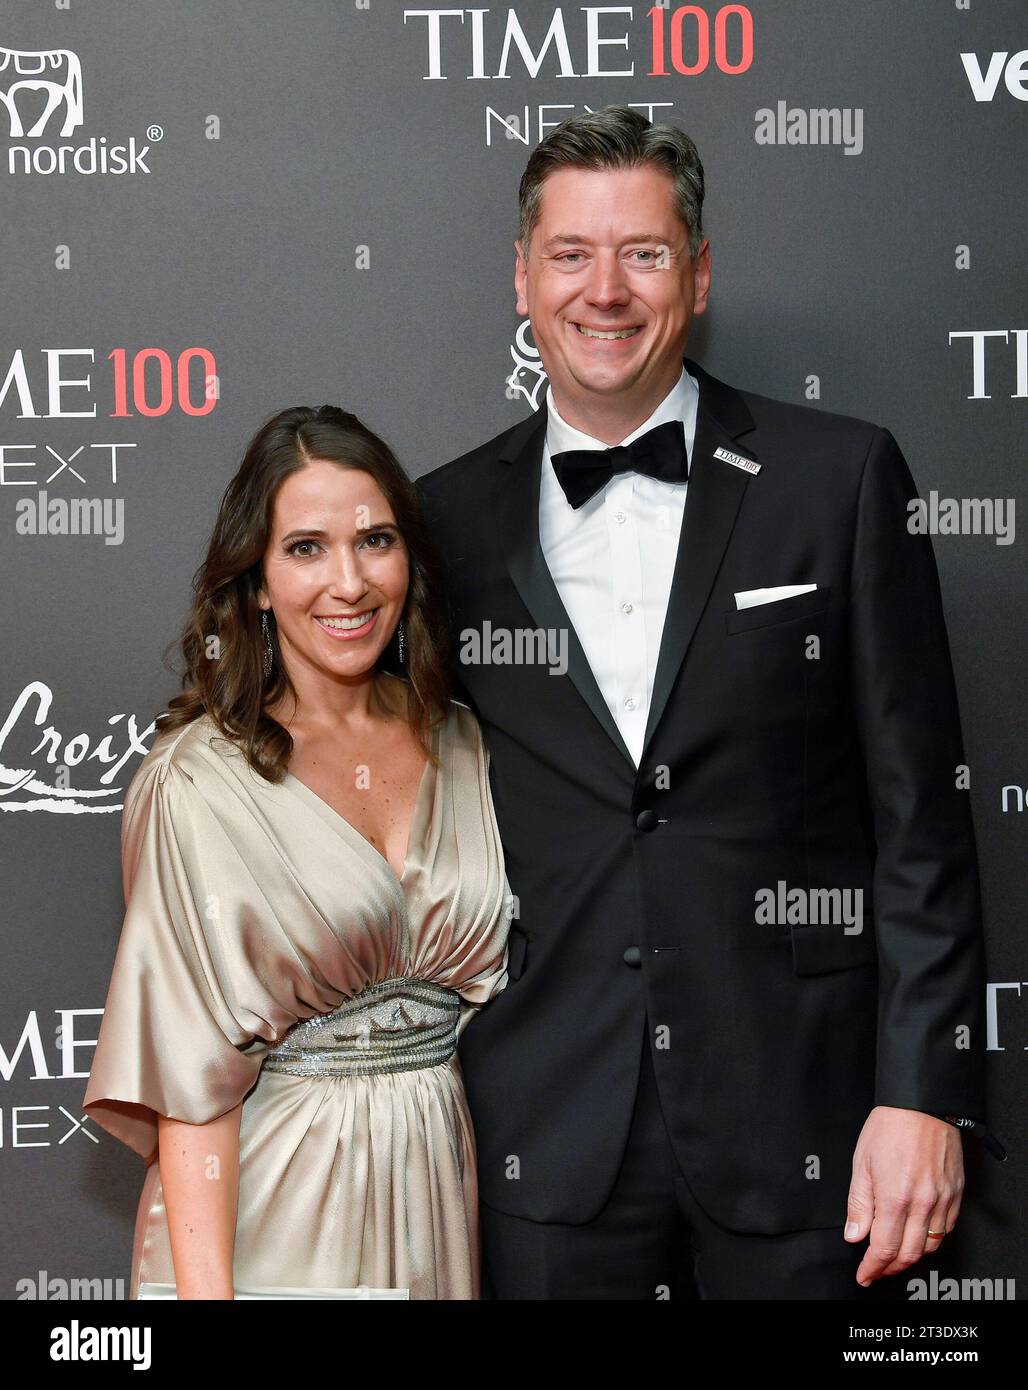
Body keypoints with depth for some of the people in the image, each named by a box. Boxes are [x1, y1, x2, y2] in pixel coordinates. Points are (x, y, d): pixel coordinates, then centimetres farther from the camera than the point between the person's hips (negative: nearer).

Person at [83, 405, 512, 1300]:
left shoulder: (461, 746, 2)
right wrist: (205, 1291, -18)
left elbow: (491, 989, 10)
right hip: (271, 1202, -4)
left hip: (438, 1191, 5)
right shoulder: (196, 782, -13)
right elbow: (191, 1073, -14)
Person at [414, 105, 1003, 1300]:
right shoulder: (450, 520, 5)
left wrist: (923, 1092, -8)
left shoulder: (839, 477, -1)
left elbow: (920, 810, -3)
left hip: (795, 1113, -1)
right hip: (546, 1145, 2)